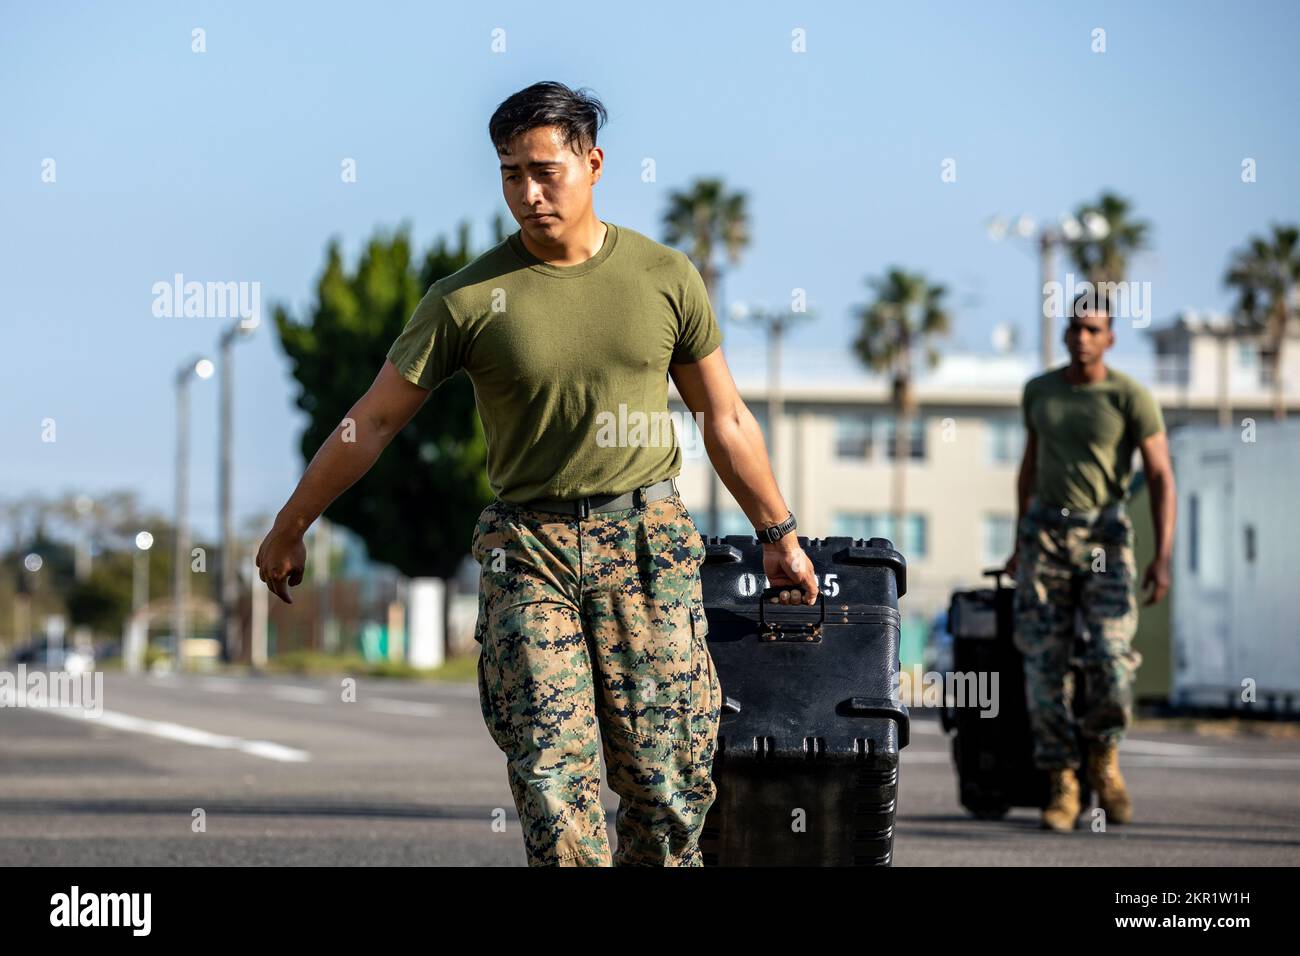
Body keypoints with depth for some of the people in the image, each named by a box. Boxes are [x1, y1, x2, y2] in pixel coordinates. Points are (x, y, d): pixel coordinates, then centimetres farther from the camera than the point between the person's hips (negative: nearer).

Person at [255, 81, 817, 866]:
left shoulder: (666, 277, 4)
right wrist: (289, 530, 10)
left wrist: (781, 536, 18)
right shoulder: (468, 299, -1)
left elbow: (726, 419, 15)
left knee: (667, 778, -2)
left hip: (648, 539, 1)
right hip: (526, 549, -1)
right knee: (551, 776, -10)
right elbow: (374, 423, 6)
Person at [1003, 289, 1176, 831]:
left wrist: (1163, 558, -17)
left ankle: (1103, 757, 11)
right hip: (1045, 537, 3)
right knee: (1044, 664, -6)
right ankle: (1063, 787, 4)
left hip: (1105, 539, -3)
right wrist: (1020, 545, 21)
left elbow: (1162, 480, -8)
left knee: (1112, 657, -18)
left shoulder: (1133, 398, -6)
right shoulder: (1040, 391, 8)